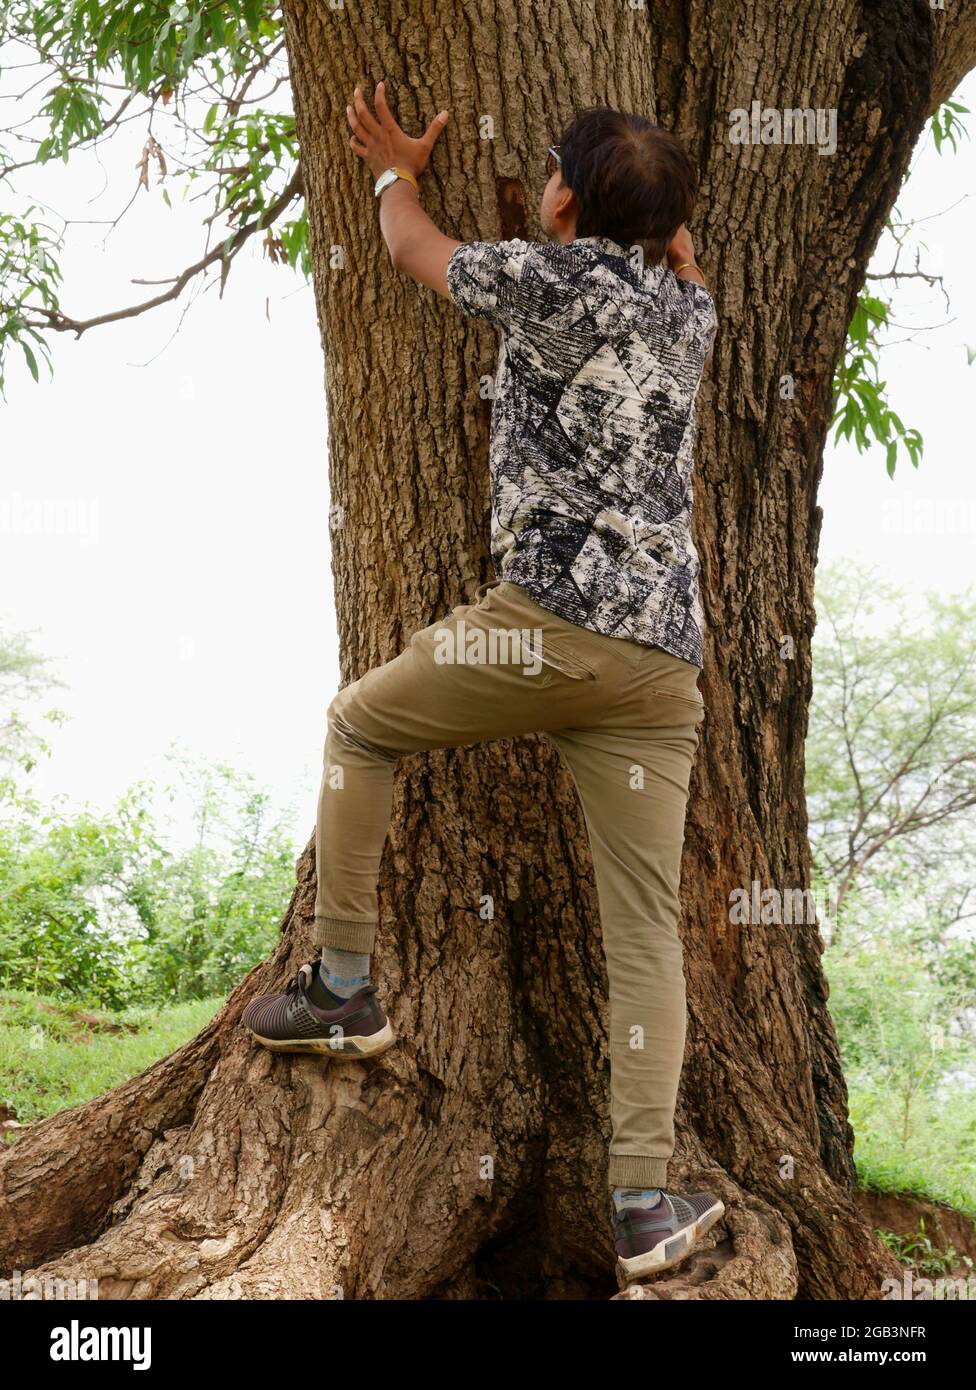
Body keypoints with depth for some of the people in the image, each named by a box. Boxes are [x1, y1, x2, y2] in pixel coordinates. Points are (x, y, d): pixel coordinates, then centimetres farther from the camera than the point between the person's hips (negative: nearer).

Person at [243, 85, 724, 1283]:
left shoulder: (556, 277, 0)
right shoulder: (689, 312, 16)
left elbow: (414, 252, 20)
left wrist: (396, 170, 38)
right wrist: (649, 179, 51)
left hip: (546, 623, -6)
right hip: (664, 660, 6)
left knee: (357, 726, 20)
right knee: (645, 926, 5)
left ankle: (341, 989, 21)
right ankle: (643, 1206, 2)